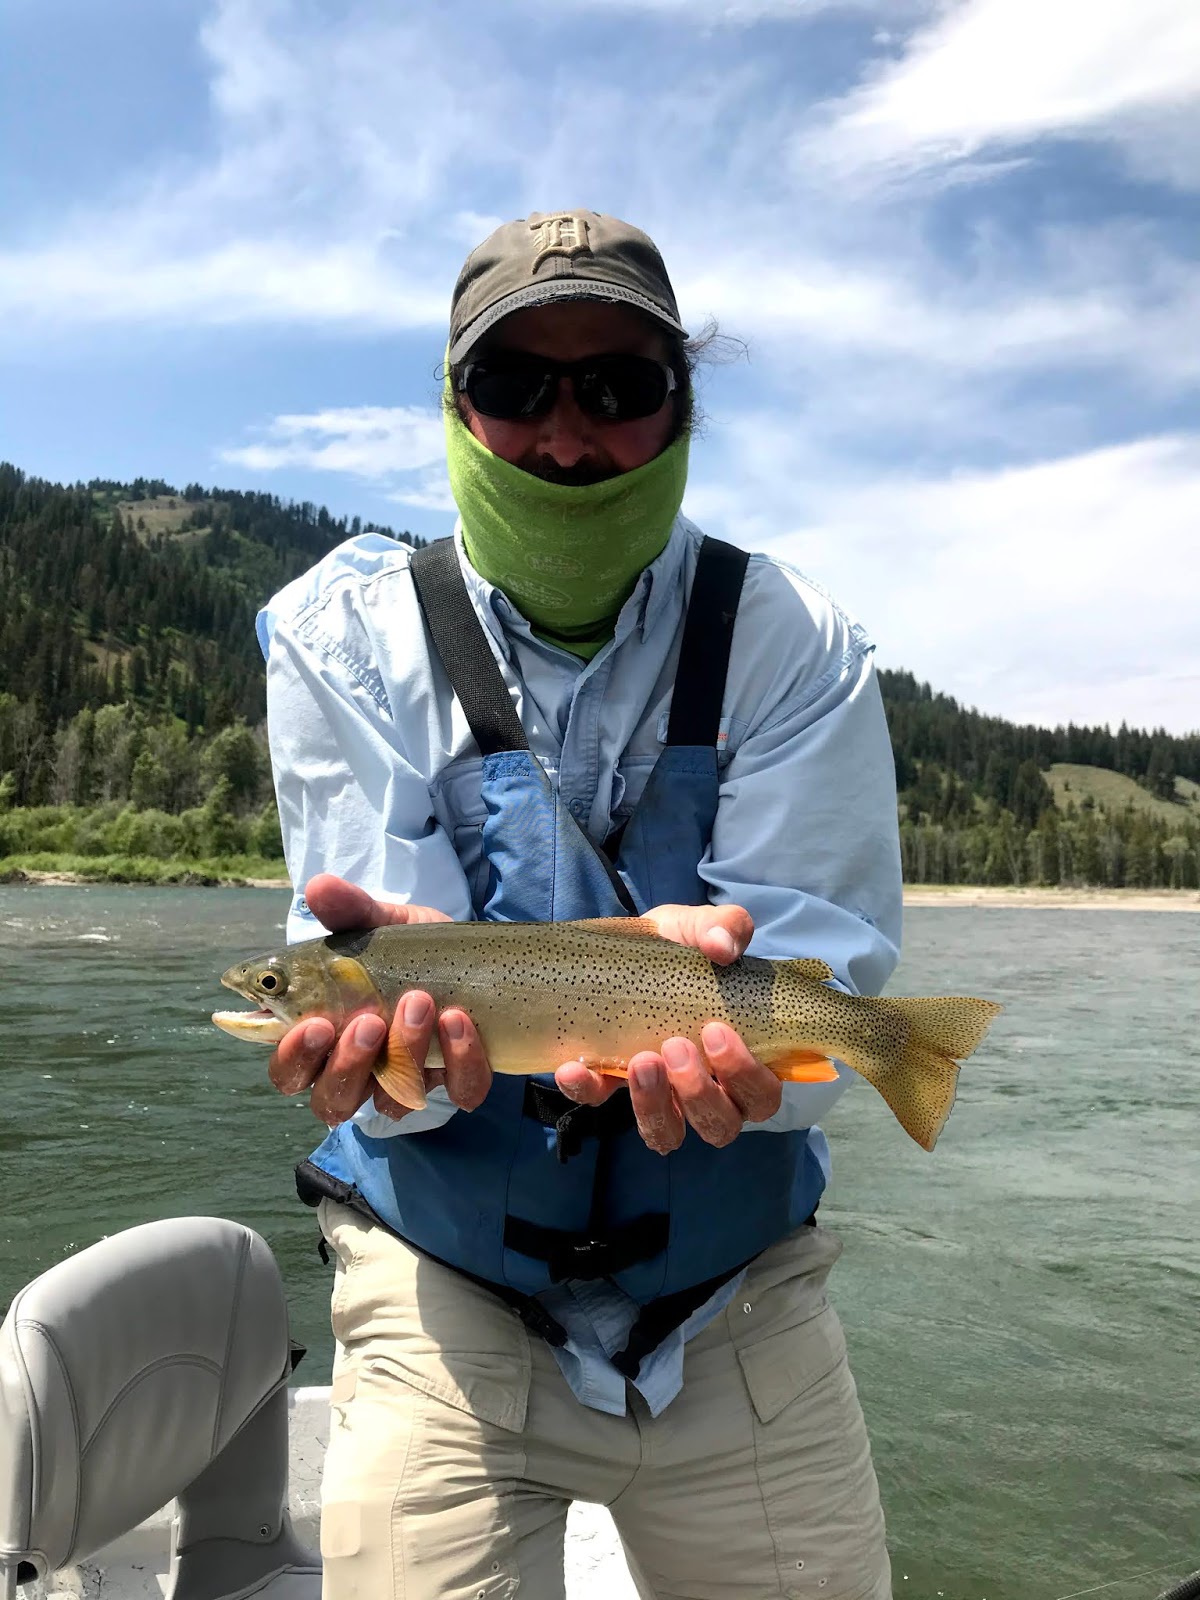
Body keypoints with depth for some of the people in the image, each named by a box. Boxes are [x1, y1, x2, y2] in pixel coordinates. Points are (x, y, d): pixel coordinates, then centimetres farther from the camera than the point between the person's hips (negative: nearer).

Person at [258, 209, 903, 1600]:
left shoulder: (793, 642, -8)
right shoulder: (345, 634, -7)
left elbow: (828, 971, -16)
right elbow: (365, 942, -15)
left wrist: (707, 980, -38)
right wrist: (408, 998, -38)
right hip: (445, 1285, -1)